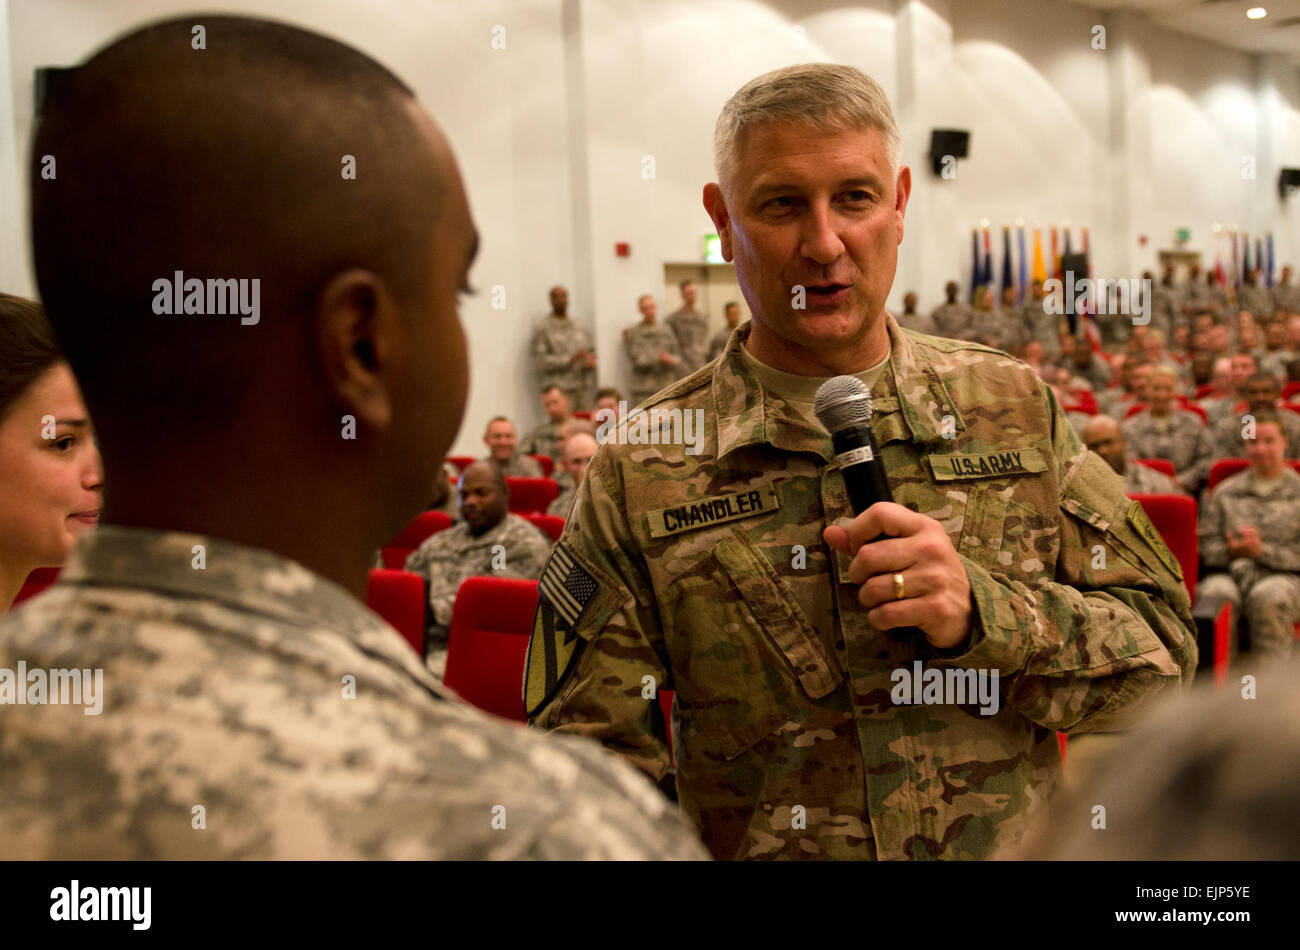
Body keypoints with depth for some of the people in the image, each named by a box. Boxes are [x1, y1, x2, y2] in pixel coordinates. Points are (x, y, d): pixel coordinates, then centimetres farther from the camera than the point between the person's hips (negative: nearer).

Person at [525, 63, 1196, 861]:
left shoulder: (1016, 407, -5)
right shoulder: (638, 474, -12)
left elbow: (1164, 649, -5)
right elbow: (597, 766, -10)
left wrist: (984, 613, -20)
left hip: (1017, 847, 2)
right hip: (755, 843, -1)